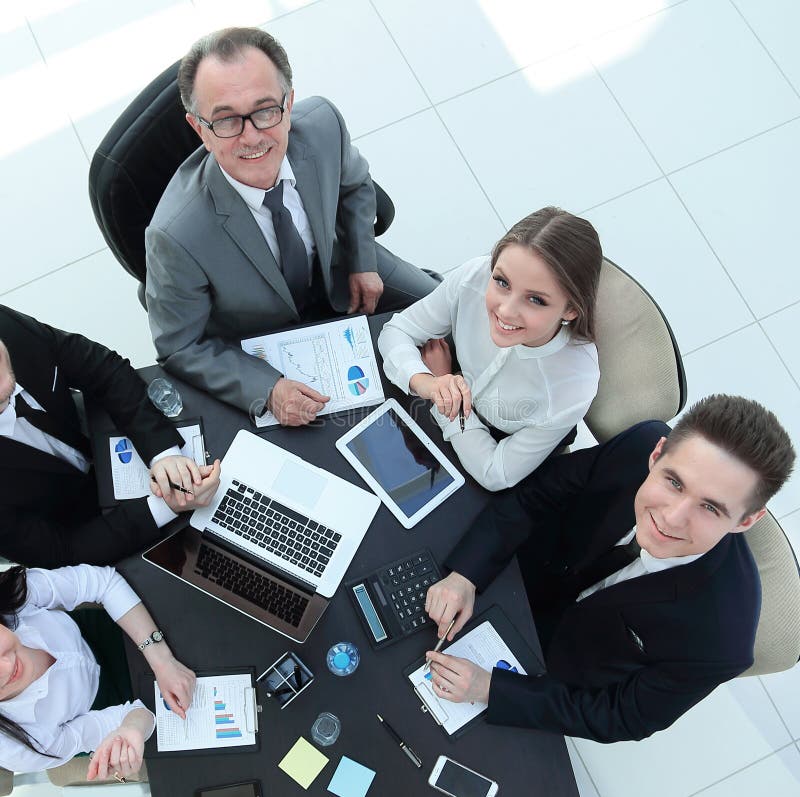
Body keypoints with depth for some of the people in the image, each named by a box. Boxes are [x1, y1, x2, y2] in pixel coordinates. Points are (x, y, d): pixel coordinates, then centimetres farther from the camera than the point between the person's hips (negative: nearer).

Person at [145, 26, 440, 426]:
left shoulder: (322, 123, -27)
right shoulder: (176, 235, -39)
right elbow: (180, 348, -22)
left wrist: (363, 263, -4)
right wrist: (268, 389, -33)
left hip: (335, 270, 4)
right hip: (258, 344, -3)